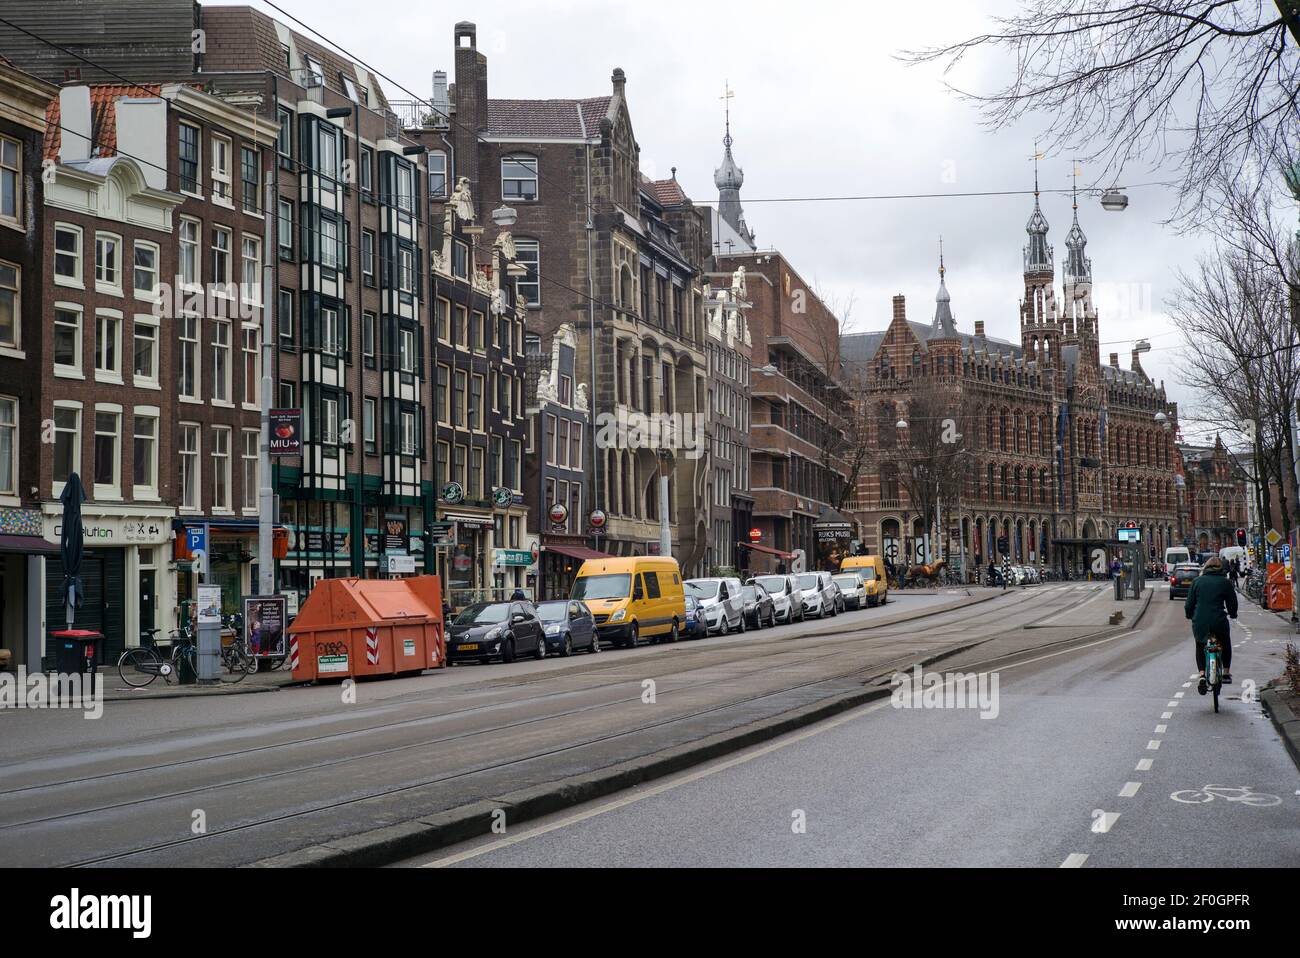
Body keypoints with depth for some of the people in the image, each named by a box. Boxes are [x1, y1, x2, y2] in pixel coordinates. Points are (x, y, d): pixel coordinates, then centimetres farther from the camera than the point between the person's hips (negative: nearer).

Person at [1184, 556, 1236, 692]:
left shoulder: (1197, 581, 4)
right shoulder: (1225, 582, 2)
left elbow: (1189, 604, 6)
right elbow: (1232, 603, 9)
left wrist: (1190, 616, 25)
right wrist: (1232, 614, 29)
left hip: (1199, 623, 1)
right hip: (1219, 622, -1)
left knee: (1200, 648, 19)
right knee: (1226, 644, 27)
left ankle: (1202, 674, 0)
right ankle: (1226, 673, 28)